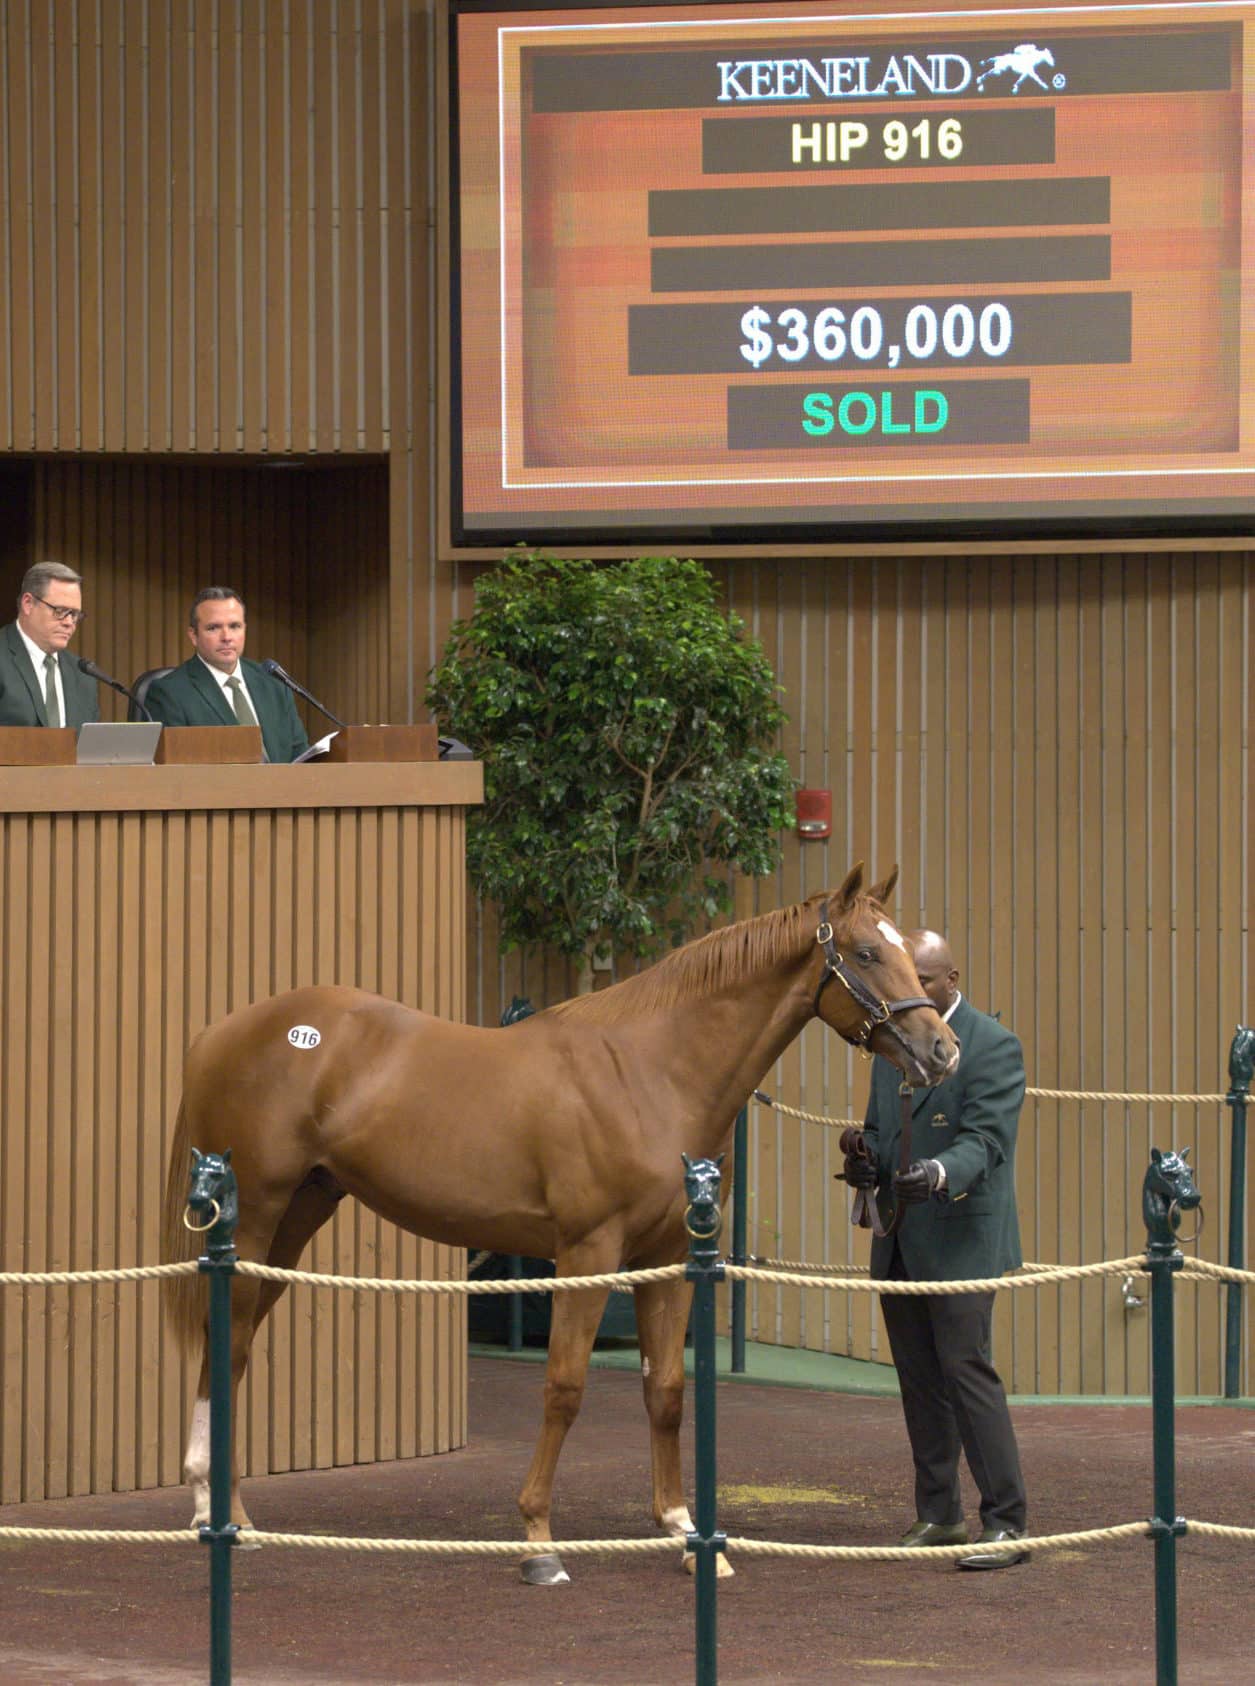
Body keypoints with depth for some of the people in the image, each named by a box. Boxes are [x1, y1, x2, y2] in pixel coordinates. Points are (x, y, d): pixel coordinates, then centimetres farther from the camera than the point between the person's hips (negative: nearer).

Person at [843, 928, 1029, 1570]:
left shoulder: (994, 1047, -9)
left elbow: (985, 1139, -18)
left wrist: (940, 1173, -38)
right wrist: (866, 1160, -4)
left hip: (961, 1239, -8)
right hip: (899, 1244, 8)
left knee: (966, 1370, -13)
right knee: (919, 1380, 11)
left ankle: (1006, 1523, -12)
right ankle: (938, 1515, 19)